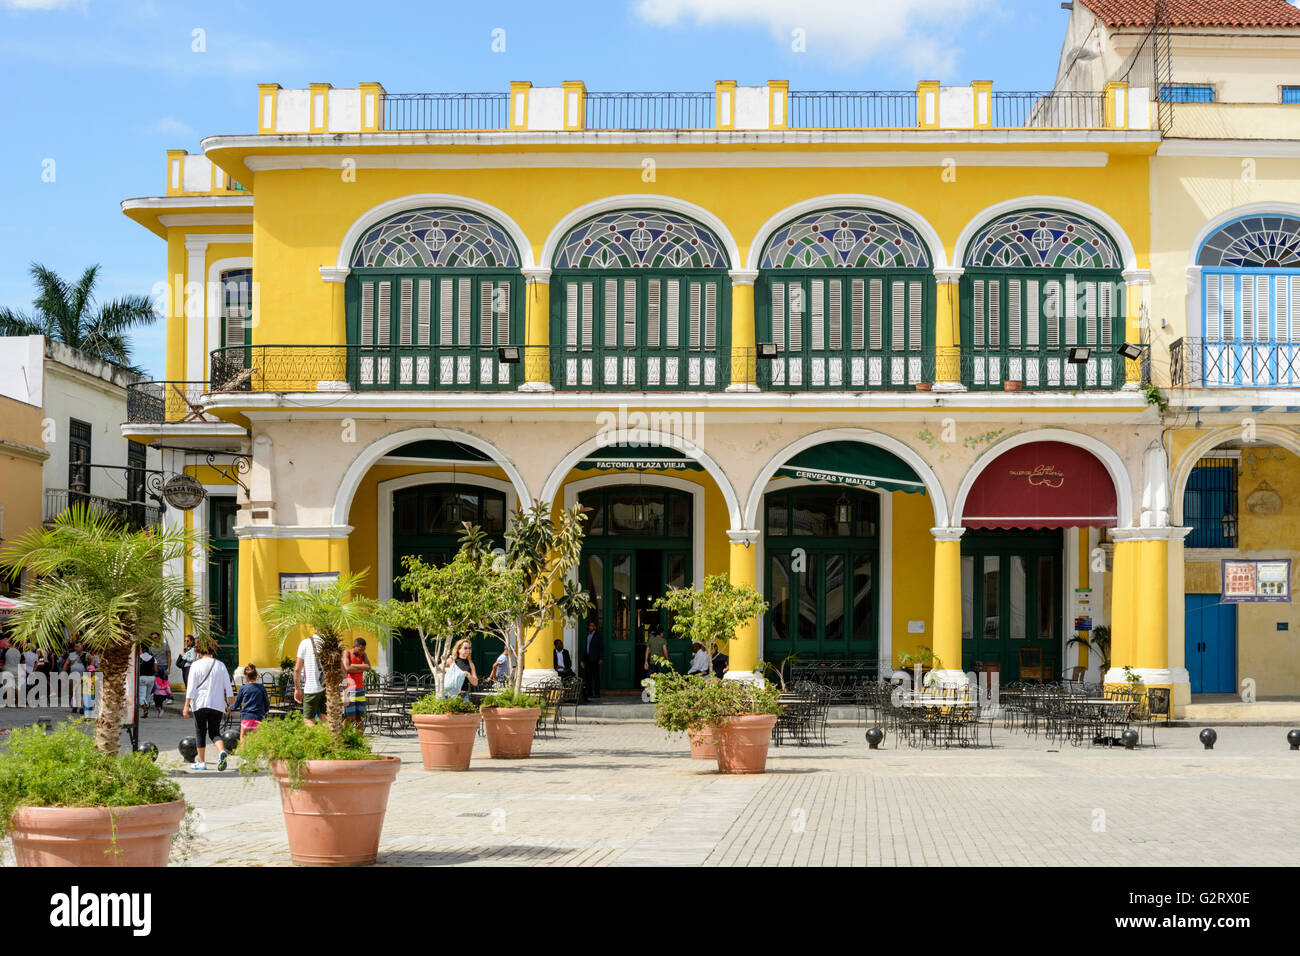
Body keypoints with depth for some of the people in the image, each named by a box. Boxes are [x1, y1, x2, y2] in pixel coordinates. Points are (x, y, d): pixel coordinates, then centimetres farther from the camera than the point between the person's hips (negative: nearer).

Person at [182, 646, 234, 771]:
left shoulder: (196, 666, -1)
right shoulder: (220, 665, 8)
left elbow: (191, 687, -6)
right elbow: (227, 685, 6)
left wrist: (187, 705, -6)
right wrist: (231, 702, 9)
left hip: (200, 704, -3)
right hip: (217, 704, 3)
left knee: (200, 732, 6)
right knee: (215, 732, 7)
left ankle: (201, 762, 8)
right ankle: (222, 751, -22)